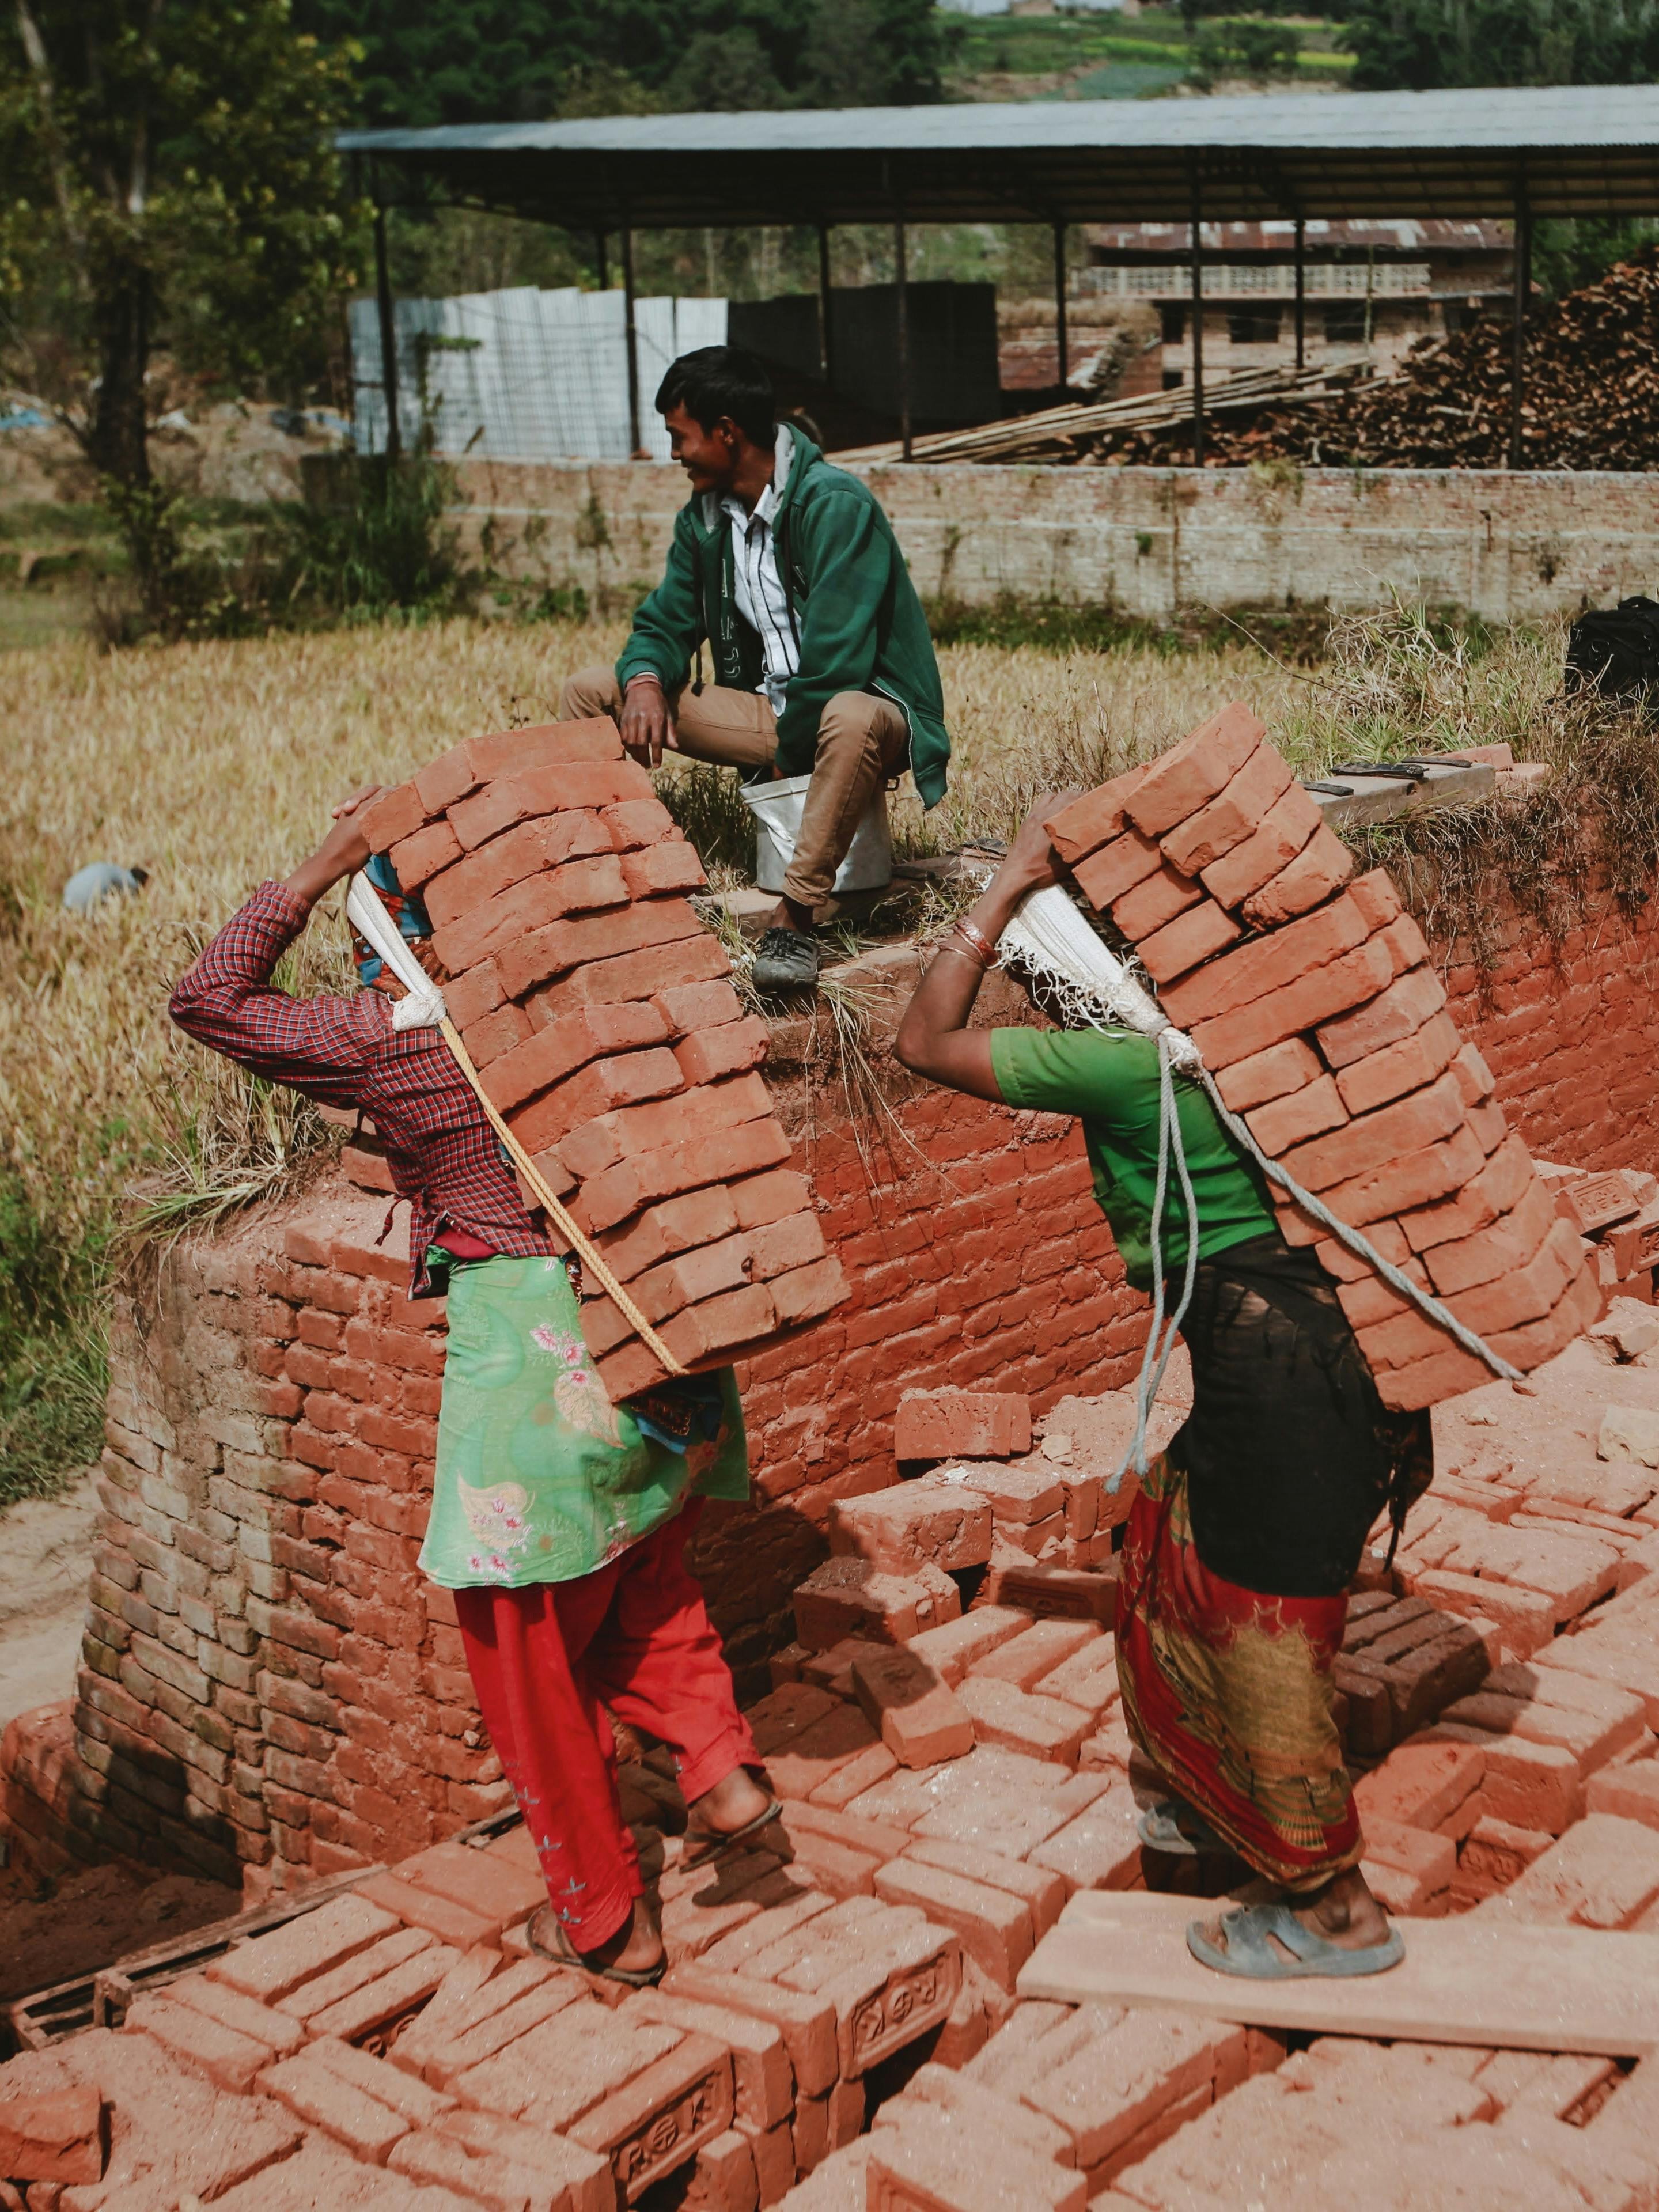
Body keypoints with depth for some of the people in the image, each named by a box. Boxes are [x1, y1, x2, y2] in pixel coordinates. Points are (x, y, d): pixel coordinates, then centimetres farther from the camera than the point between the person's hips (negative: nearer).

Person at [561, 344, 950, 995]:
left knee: (853, 720, -45)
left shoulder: (837, 505, -19)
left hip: (859, 704, -8)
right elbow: (664, 623, 8)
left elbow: (836, 660, -25)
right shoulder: (703, 518, 5)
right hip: (766, 709, 8)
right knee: (592, 691, 1)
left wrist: (783, 756, -16)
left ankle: (794, 921, -37)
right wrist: (646, 681, -15)